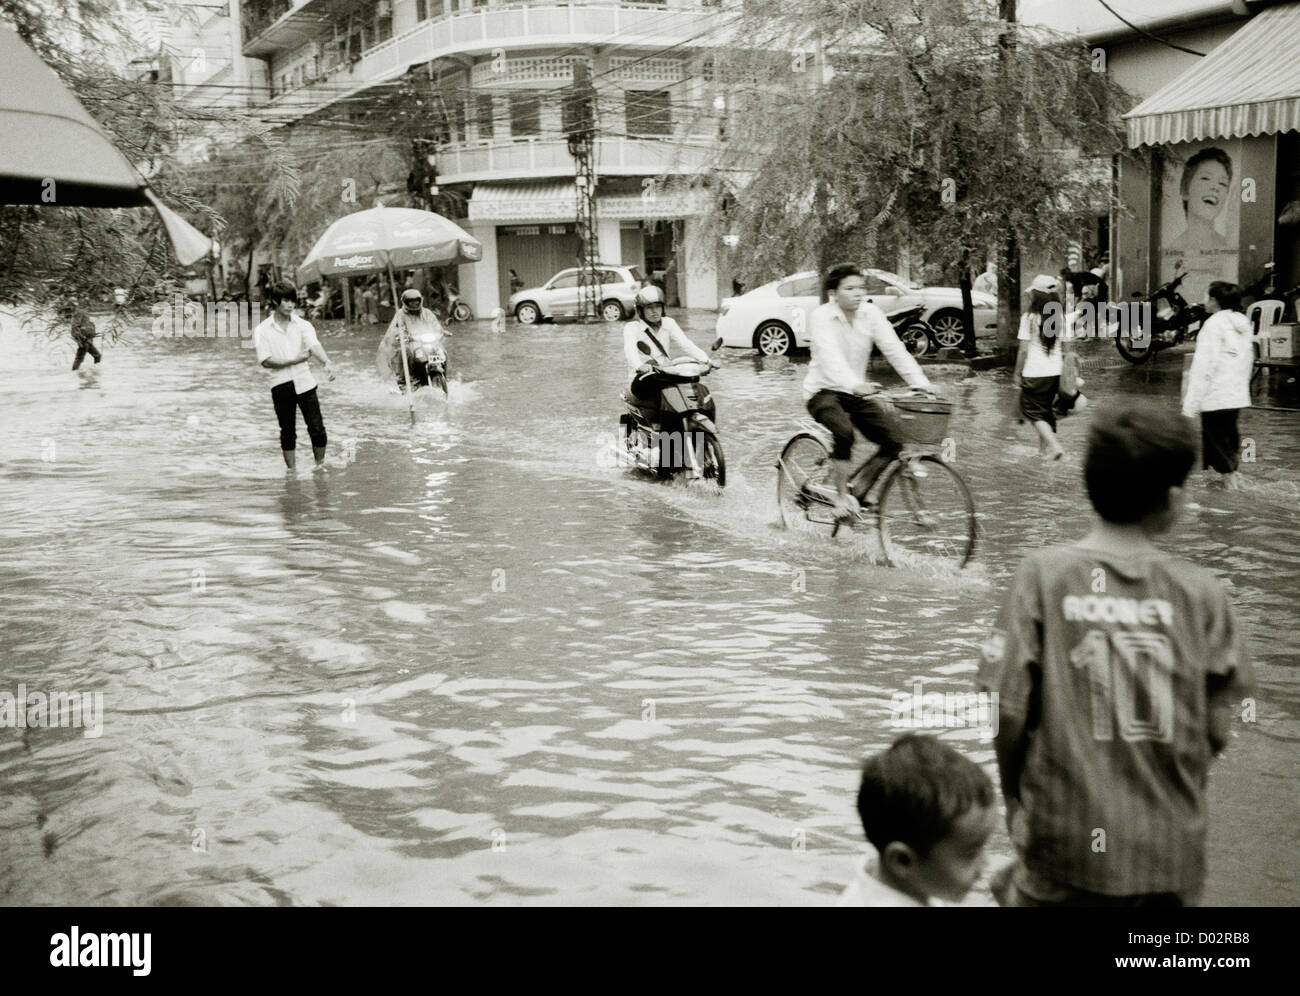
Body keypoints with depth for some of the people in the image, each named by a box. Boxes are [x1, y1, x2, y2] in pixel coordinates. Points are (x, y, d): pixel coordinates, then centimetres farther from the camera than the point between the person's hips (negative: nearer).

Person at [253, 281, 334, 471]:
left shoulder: (303, 325, 4)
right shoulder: (262, 330, 1)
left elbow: (314, 345, -15)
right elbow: (266, 361, -8)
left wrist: (327, 362, -35)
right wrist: (294, 360, -13)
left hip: (305, 383, 1)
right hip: (281, 385, -1)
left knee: (317, 428, -2)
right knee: (287, 432, 8)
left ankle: (320, 464, 15)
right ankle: (291, 470, 19)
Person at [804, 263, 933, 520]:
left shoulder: (871, 313, -4)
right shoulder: (822, 317, -17)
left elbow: (894, 349, -11)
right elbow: (831, 357, -33)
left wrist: (921, 382, -25)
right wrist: (855, 385, -50)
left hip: (857, 393, 5)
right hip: (823, 391, -5)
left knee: (894, 439, -11)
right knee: (844, 431, -34)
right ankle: (842, 497, -16)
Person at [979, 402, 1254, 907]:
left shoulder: (1043, 574, -9)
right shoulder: (1201, 591, -6)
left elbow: (1007, 710, -10)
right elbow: (1218, 730, -2)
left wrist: (1015, 799, 7)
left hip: (1065, 844, -1)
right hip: (1171, 856, 2)